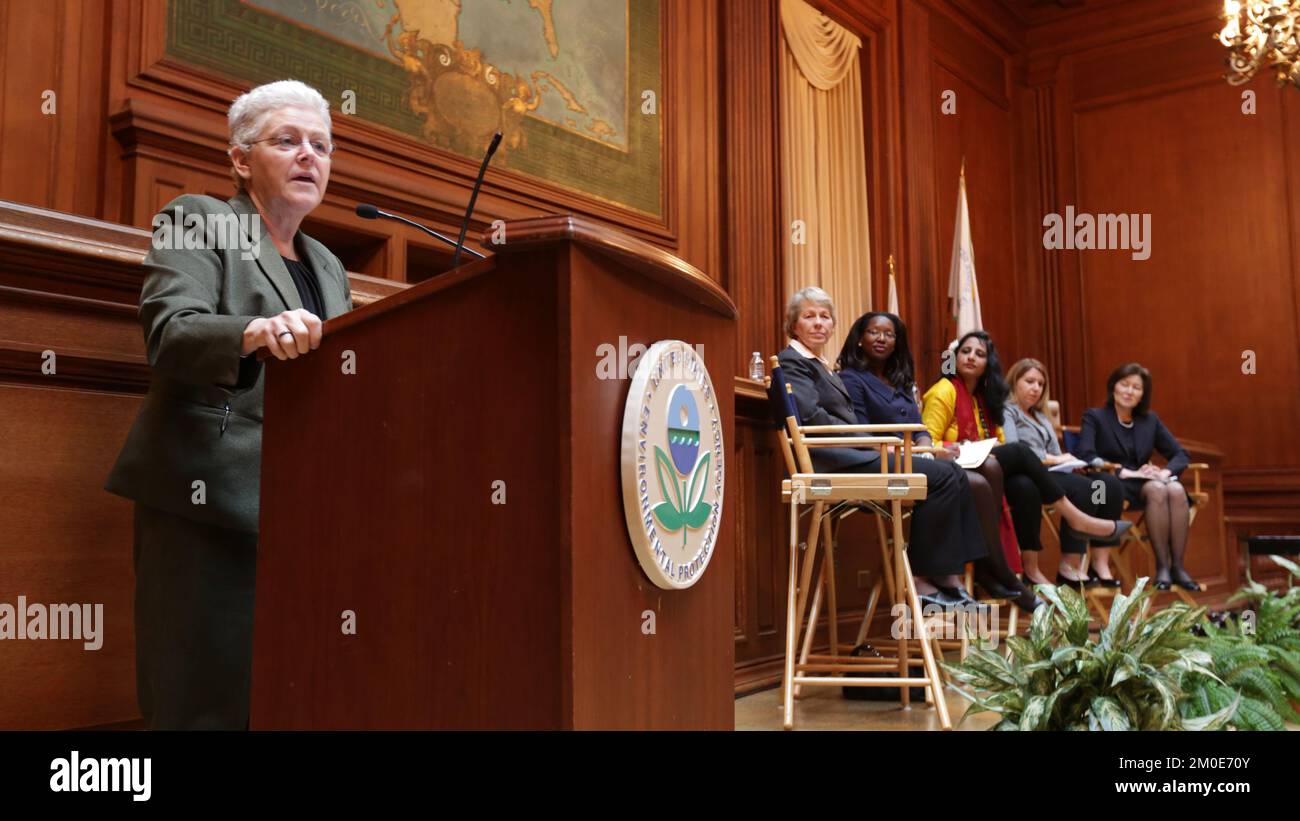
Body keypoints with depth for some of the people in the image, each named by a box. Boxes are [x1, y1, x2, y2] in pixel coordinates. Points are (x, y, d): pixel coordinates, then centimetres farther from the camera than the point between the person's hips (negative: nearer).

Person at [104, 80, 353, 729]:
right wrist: (253, 332, -34)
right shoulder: (196, 222, 3)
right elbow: (168, 333, -15)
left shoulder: (328, 266, 22)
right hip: (209, 505, -6)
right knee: (201, 706, -6)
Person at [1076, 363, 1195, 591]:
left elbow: (1181, 455, 13)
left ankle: (1177, 566, -30)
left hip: (1144, 482, 5)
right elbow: (1086, 456, -14)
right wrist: (1125, 472, -23)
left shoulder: (1150, 420, 18)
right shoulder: (1094, 417, 3)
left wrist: (1166, 471, -10)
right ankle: (1161, 567, -32)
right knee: (1156, 490, -34)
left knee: (1176, 489, -29)